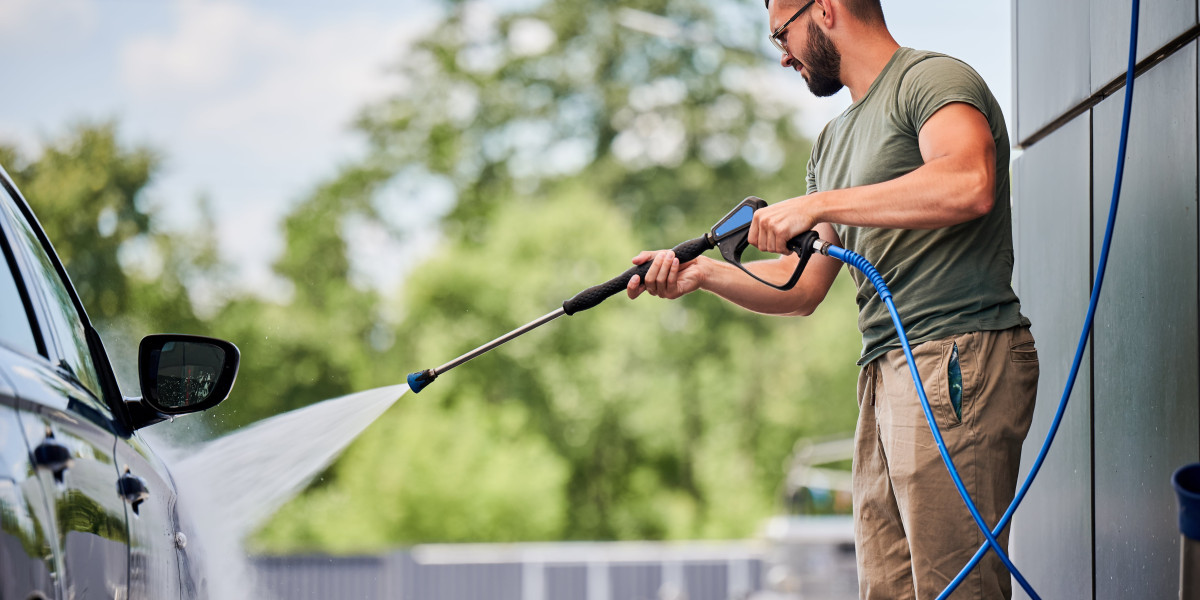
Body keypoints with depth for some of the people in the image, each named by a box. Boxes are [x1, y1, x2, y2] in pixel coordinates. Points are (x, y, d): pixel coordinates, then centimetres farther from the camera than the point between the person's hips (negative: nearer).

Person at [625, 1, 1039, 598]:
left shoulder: (932, 77, -2)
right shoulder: (833, 143, 26)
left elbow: (969, 185, -23)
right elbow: (803, 289, 25)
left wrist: (818, 205, -18)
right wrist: (703, 272, 9)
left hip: (960, 354, -9)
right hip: (883, 371, 9)